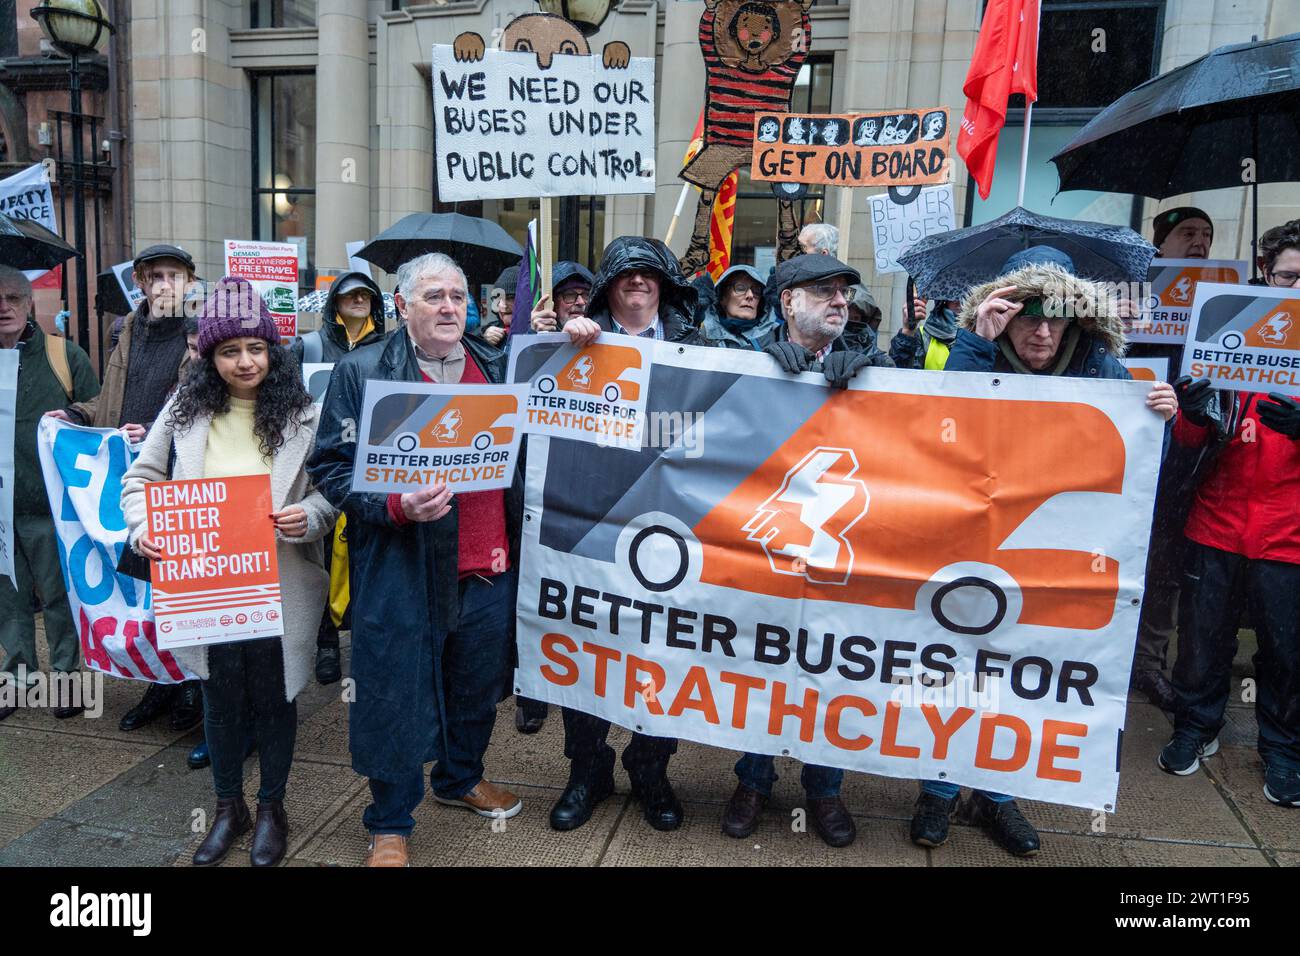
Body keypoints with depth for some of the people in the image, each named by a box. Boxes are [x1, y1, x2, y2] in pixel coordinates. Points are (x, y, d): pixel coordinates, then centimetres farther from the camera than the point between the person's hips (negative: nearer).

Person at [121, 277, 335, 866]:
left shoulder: (301, 413, -5)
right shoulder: (186, 410, 0)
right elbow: (140, 479, 6)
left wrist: (308, 518, -25)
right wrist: (142, 528, -12)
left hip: (279, 584, -2)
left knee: (272, 695, 11)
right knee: (221, 697, 15)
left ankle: (272, 806, 33)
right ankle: (228, 807, 36)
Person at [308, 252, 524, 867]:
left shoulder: (497, 367, 10)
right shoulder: (362, 373, -4)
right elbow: (331, 468, -6)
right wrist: (396, 506, -22)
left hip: (488, 565, 5)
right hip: (402, 569, -4)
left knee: (477, 685, 20)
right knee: (397, 695, 6)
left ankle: (460, 778, 45)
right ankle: (390, 824, 26)